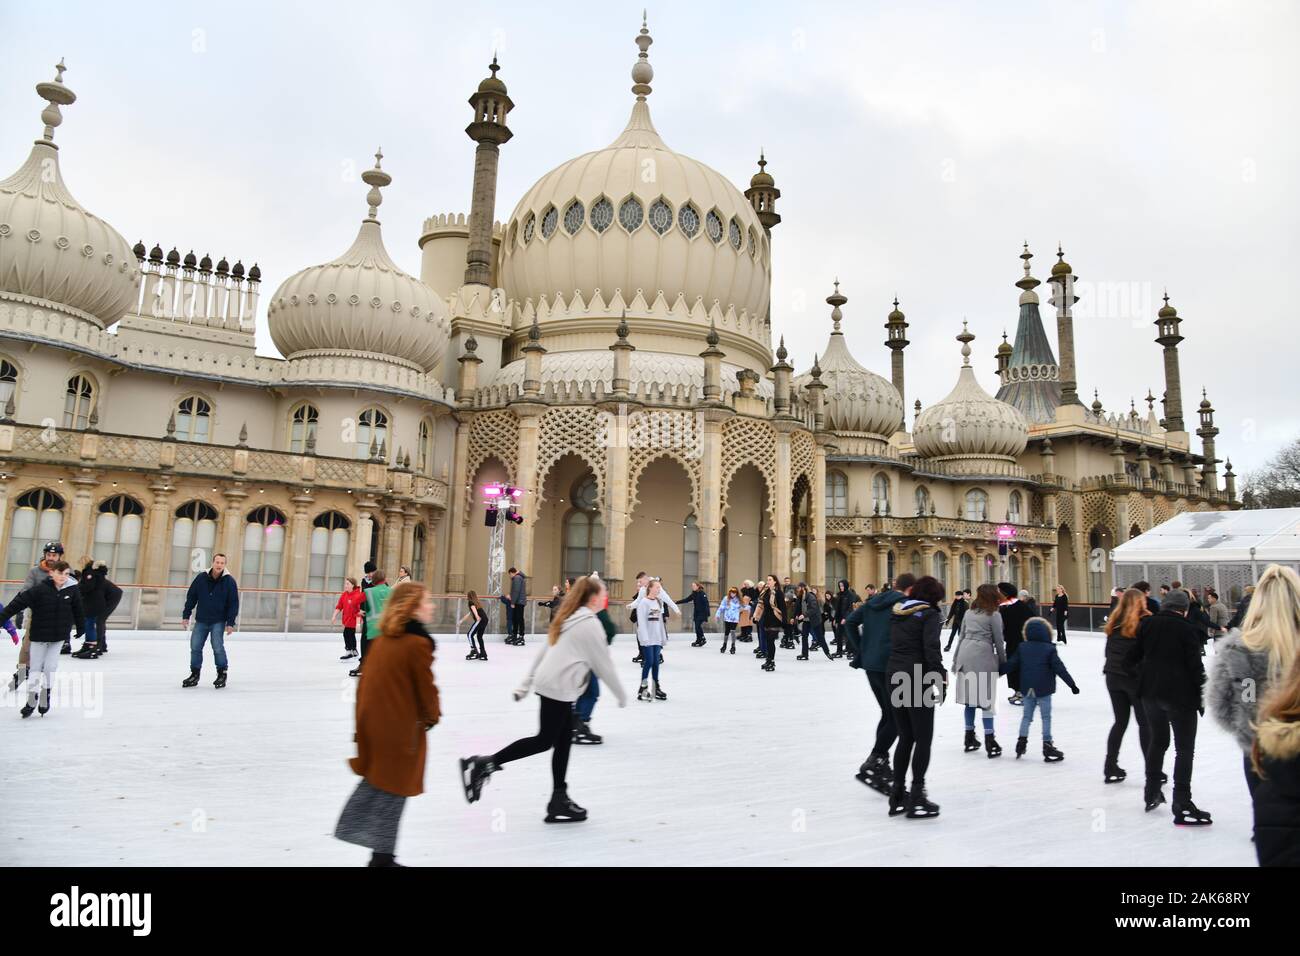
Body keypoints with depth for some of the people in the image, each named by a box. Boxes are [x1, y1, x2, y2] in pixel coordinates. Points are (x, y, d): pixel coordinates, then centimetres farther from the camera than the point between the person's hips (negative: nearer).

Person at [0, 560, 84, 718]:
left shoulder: (72, 590, -7)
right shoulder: (39, 590, -15)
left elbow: (78, 610, 6)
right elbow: (18, 602, -16)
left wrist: (81, 628, 16)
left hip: (59, 636, 1)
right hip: (39, 635, -1)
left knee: (50, 667, 0)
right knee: (36, 667, 7)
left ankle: (45, 699, 17)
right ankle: (32, 701, 19)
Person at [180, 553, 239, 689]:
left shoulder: (229, 581, -9)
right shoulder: (201, 577, -4)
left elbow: (234, 603, -7)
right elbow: (191, 597, 4)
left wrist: (230, 623, -10)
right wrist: (186, 615, 3)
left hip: (218, 621, -3)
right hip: (201, 620, 3)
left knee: (217, 646, -10)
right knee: (195, 646, 4)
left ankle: (222, 674, 6)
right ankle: (194, 674, 19)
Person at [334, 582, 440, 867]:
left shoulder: (381, 639, 6)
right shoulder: (418, 643, -18)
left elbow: (368, 680, 11)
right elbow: (426, 687, -12)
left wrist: (363, 719, 18)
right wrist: (432, 716, 5)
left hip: (372, 720, 7)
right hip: (399, 728, -7)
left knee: (374, 782, 22)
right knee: (392, 791, 6)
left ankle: (350, 830, 27)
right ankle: (383, 856, 16)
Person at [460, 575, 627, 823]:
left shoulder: (567, 619, 15)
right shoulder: (590, 624, -11)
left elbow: (543, 652, 18)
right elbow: (603, 664, -6)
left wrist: (526, 684, 22)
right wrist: (621, 695, 5)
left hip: (549, 684, 9)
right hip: (559, 688, -9)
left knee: (563, 741, 11)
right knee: (544, 741, -1)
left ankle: (559, 800, 14)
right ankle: (484, 764, -1)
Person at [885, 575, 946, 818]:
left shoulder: (897, 613, 14)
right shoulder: (930, 614, -7)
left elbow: (894, 644, 14)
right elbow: (931, 648, -16)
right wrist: (940, 678, -15)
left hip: (895, 678, 7)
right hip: (918, 681, -7)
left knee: (905, 737, 14)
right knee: (923, 739, 1)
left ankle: (897, 794, 17)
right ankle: (917, 796, 1)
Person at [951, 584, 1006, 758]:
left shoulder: (969, 612, 13)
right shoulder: (994, 615, -2)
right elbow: (998, 641, 1)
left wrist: (956, 659, 21)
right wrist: (1003, 662, 12)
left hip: (965, 654, 5)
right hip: (983, 656, -5)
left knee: (970, 697, 13)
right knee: (986, 698, -1)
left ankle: (969, 738, 20)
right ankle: (989, 741, -1)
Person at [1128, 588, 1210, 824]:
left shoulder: (1147, 623, 2)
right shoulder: (1186, 629, -10)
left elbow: (1134, 655, 5)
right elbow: (1195, 665, -11)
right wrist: (1202, 695, -2)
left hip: (1150, 691, 5)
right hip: (1180, 694, -5)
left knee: (1157, 740, 21)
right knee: (1185, 747, 3)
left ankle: (1152, 793, 30)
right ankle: (1181, 805, 0)